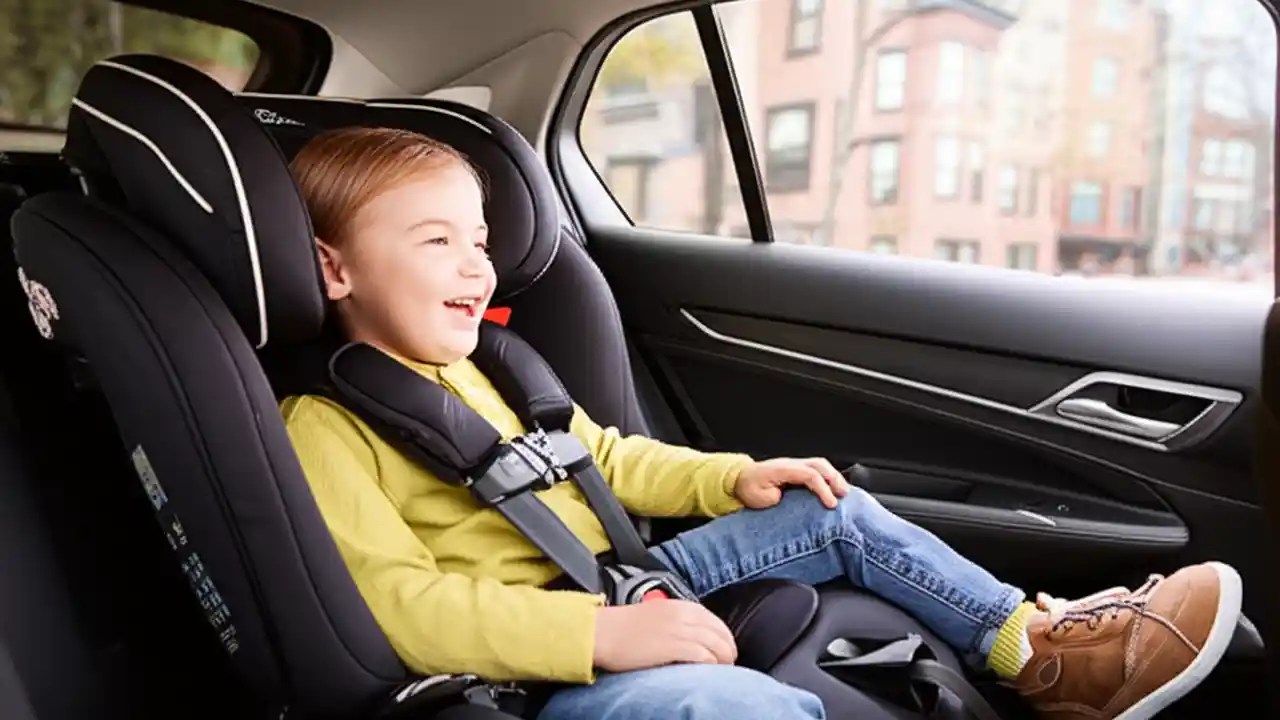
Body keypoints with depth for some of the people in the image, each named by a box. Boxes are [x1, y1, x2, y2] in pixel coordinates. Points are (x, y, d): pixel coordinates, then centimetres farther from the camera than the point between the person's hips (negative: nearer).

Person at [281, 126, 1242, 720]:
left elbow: (605, 459, 23)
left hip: (622, 591, 9)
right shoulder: (326, 425, -10)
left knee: (830, 509, 5)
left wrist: (731, 478, 8)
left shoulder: (492, 370, 16)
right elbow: (399, 604, -21)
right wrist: (597, 633, -30)